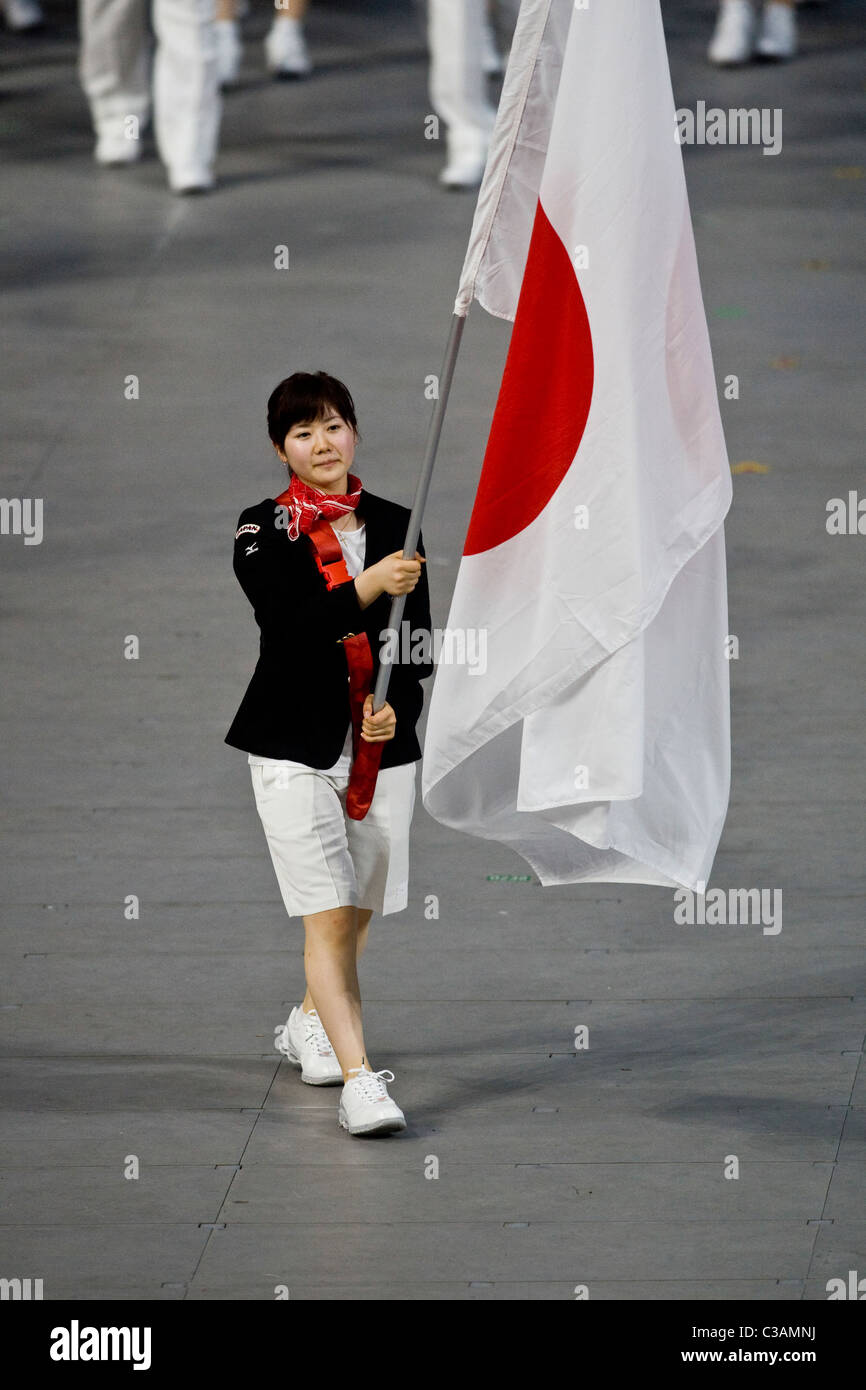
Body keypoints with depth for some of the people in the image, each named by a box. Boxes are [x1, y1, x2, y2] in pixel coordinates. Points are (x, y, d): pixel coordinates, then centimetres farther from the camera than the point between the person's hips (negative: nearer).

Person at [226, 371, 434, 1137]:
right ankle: (358, 1079, -16)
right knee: (328, 915, -12)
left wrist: (396, 708, -11)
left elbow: (417, 638, 7)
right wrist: (368, 586, -31)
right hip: (296, 747, -4)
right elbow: (288, 623, -19)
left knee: (360, 908, 15)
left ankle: (310, 1023, 42)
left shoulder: (394, 526, 7)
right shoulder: (263, 530, -3)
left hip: (382, 745, 4)